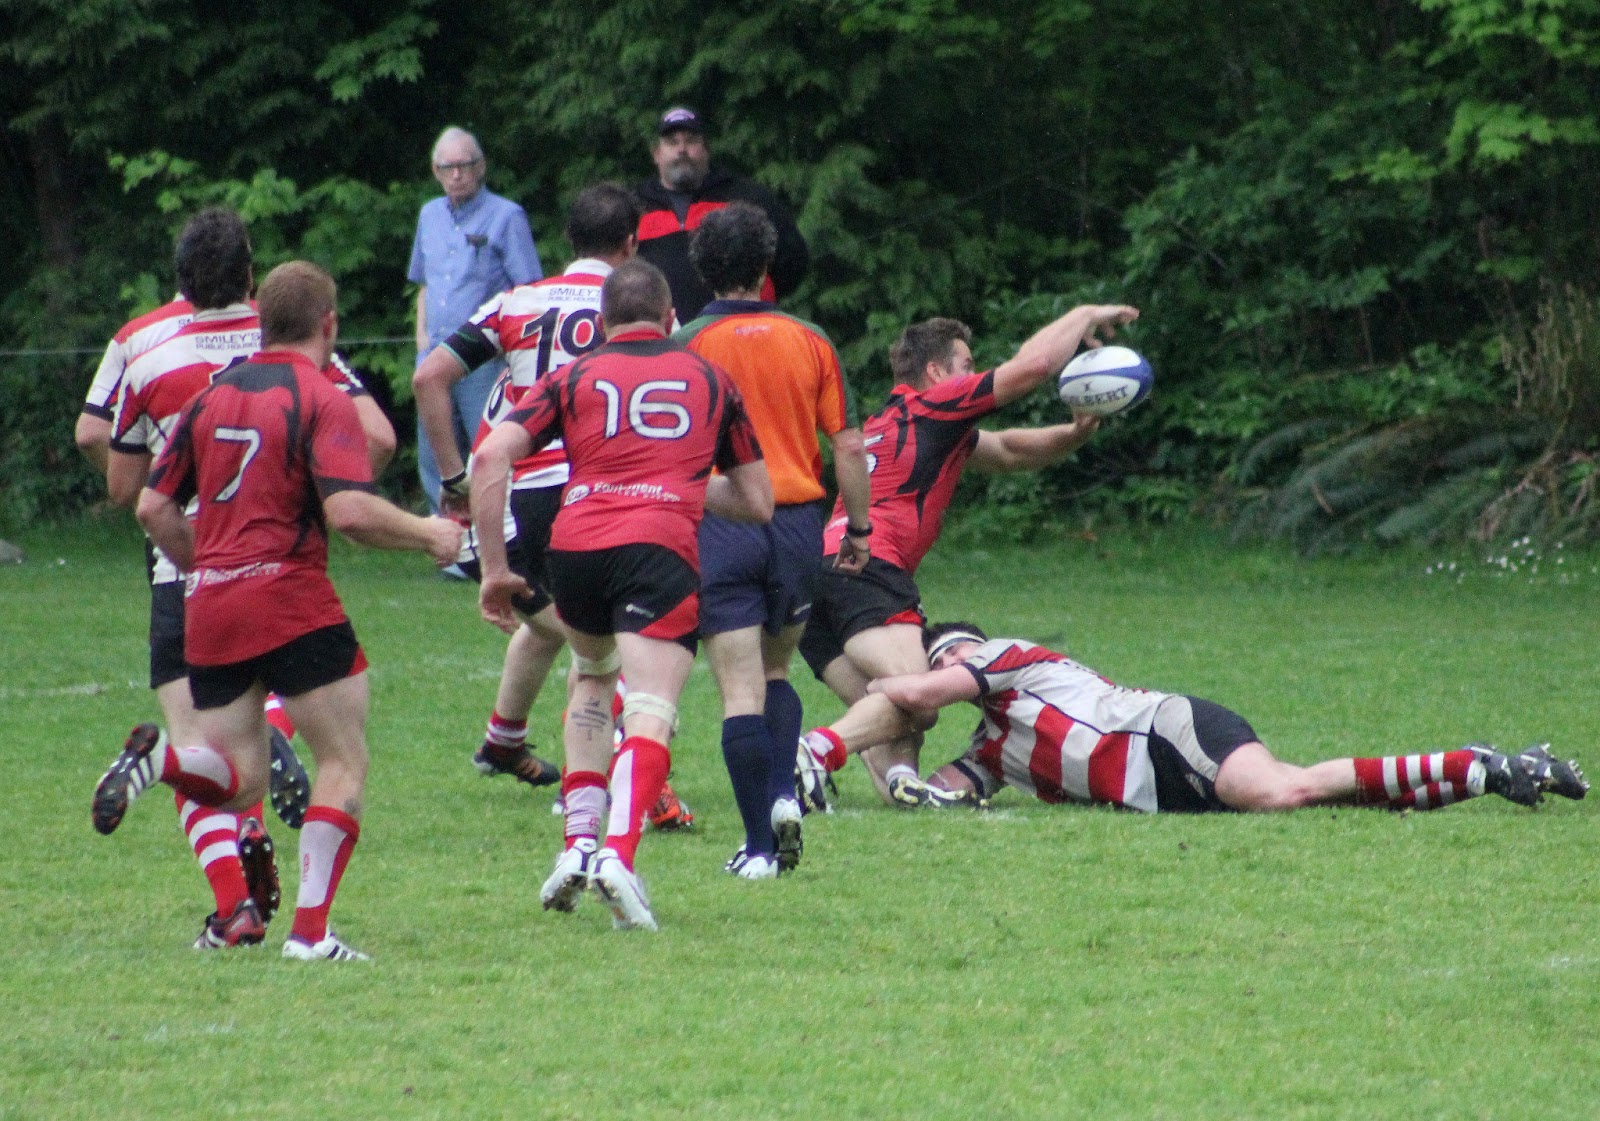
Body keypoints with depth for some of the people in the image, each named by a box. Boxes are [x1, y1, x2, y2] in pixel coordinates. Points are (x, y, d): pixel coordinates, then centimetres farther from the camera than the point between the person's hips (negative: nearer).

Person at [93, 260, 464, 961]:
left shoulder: (210, 398, 13)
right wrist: (427, 533, -2)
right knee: (344, 763, 5)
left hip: (209, 610, 6)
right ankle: (310, 930, -6)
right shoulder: (322, 401, -6)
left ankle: (160, 758, -19)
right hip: (290, 601, -6)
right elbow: (349, 512, -18)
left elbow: (153, 508, 13)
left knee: (239, 781, 13)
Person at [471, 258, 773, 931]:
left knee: (591, 681, 28)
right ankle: (619, 853, -35)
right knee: (650, 714, -10)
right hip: (660, 548, -2)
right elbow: (758, 502, 26)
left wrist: (494, 569, 7)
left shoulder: (575, 378, 19)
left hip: (574, 546, 2)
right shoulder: (709, 380, 22)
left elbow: (490, 458, 4)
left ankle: (578, 844, 17)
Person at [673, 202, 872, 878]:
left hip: (718, 525, -3)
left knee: (741, 691, -4)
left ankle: (759, 846, -9)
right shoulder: (808, 341, 4)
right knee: (775, 672, 21)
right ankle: (784, 793, -1)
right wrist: (858, 530, 12)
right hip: (797, 523, 3)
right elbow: (848, 445, 3)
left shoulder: (686, 345, -3)